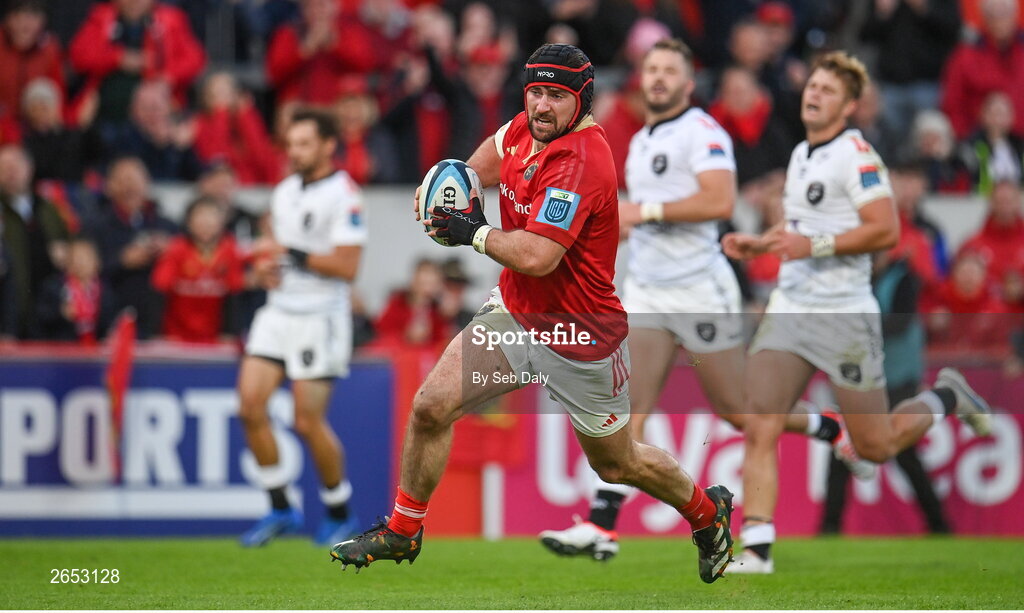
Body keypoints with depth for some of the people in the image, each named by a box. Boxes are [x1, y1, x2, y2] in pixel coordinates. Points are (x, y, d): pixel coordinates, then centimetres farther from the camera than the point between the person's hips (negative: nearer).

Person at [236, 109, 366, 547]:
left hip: (319, 318, -7)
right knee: (250, 404, -5)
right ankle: (280, 509, 7)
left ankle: (340, 514, 13)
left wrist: (293, 255, -19)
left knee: (308, 421, -6)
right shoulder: (285, 191, 13)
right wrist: (266, 266, 4)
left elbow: (347, 266, -17)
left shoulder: (344, 196, -11)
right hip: (279, 312, 7)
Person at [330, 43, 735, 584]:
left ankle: (707, 512, 41)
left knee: (617, 465, 13)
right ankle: (403, 531, 9)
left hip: (580, 341, -7)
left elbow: (535, 257, -36)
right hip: (514, 315, 7)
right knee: (430, 407, -8)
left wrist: (474, 234, -22)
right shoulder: (526, 128, -3)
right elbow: (495, 151, 24)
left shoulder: (581, 163, -29)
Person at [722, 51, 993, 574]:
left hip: (843, 315, -7)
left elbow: (885, 230, -20)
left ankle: (945, 399, 32)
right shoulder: (800, 155, 14)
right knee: (758, 429, -9)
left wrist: (814, 245, -25)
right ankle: (756, 549, -10)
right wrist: (758, 244, 12)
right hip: (789, 309, 7)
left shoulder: (856, 155, -13)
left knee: (875, 447, 5)